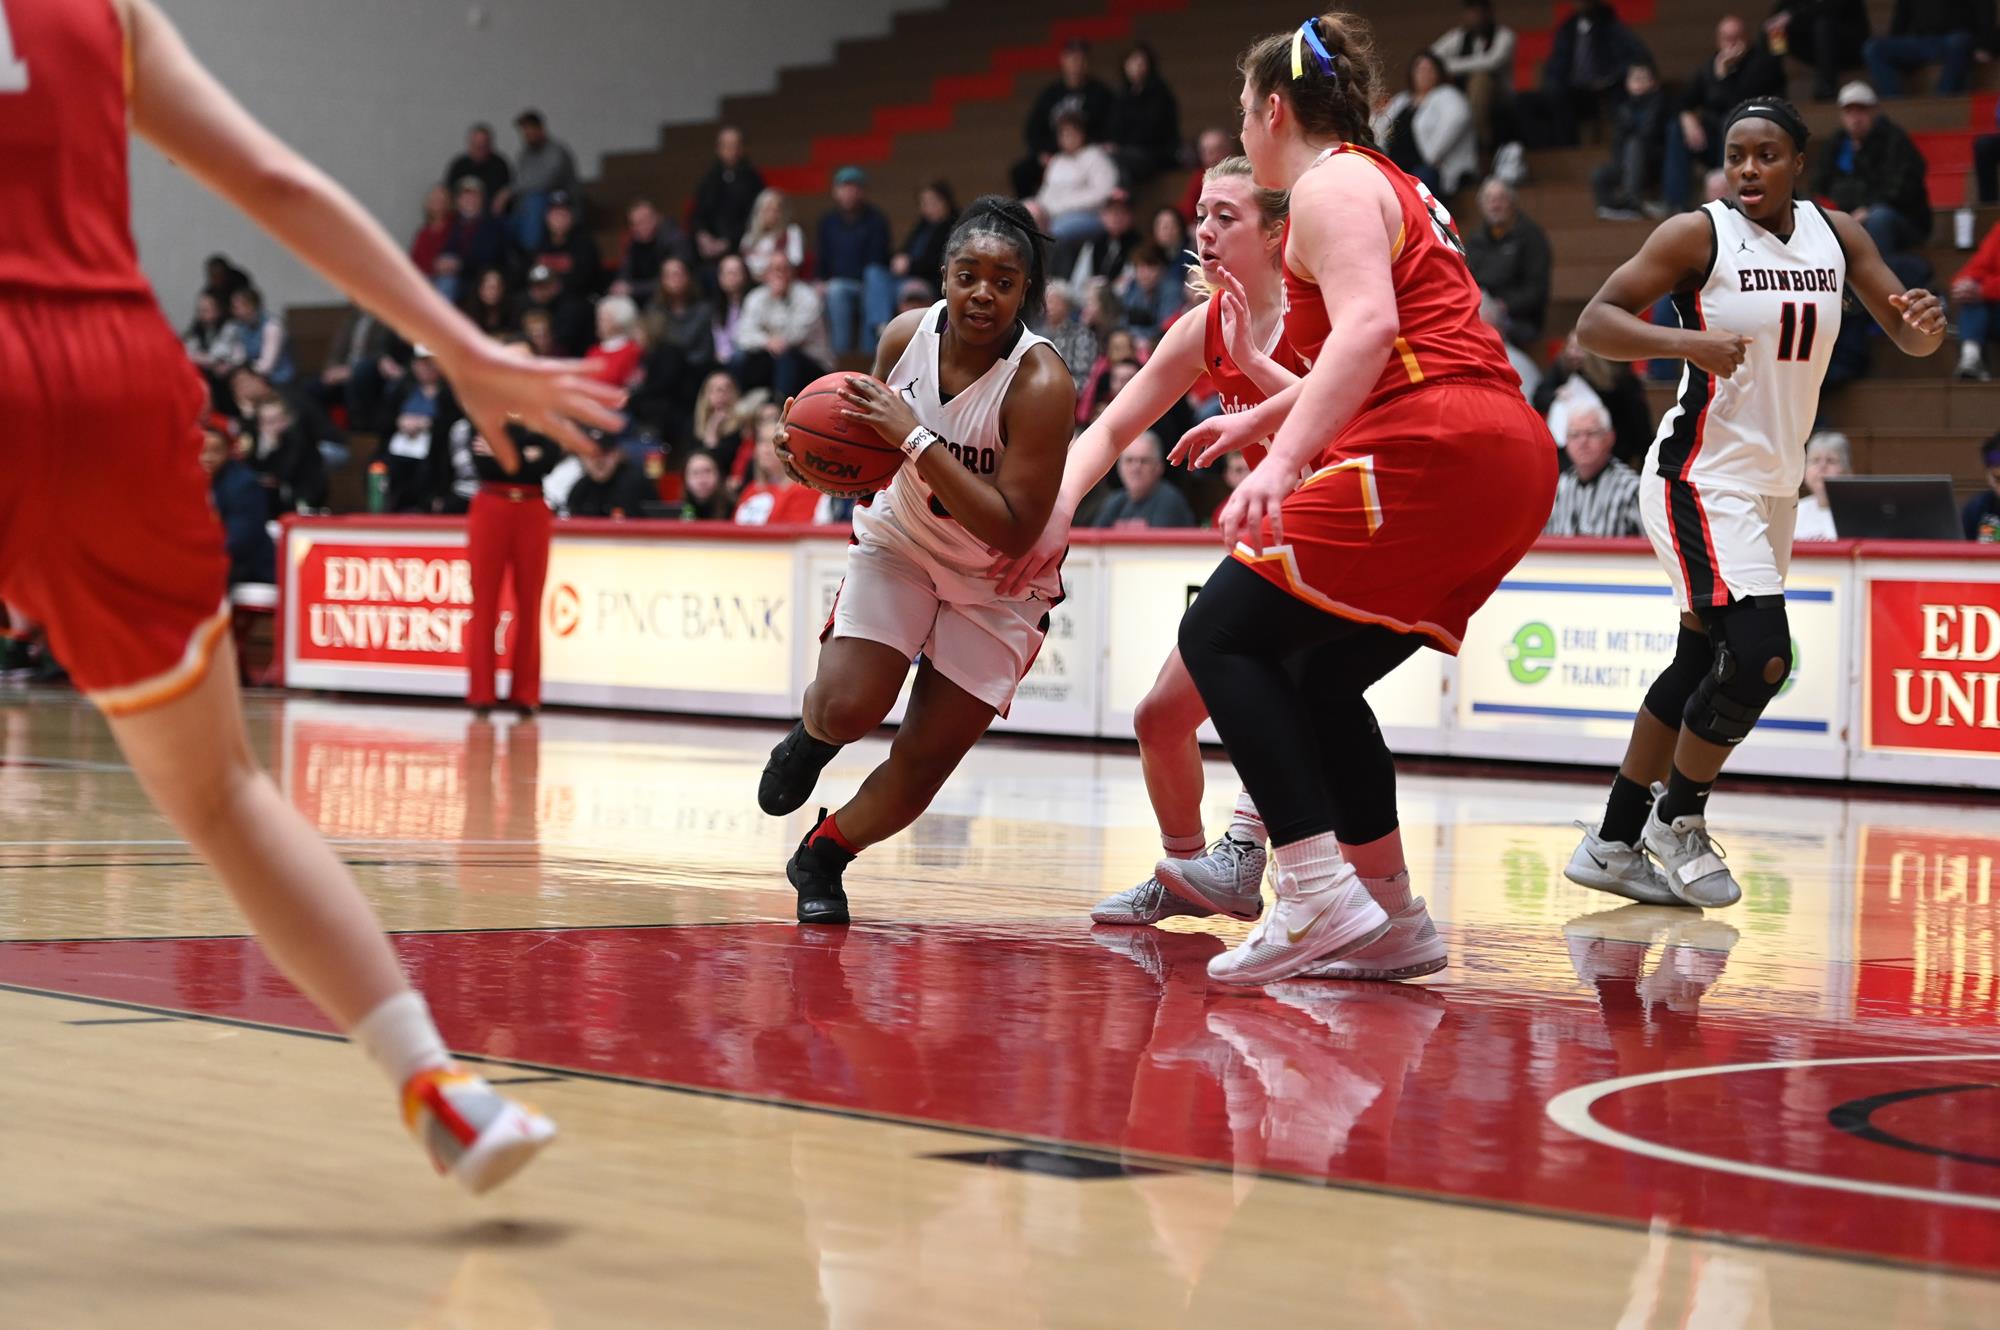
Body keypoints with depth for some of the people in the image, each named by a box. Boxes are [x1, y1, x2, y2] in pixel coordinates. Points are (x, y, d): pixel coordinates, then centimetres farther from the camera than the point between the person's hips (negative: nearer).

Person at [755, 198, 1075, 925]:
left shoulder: (1040, 383, -29)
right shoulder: (907, 334, -15)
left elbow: (1014, 533, -32)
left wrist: (915, 439, -37)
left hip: (999, 583, -2)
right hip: (900, 541, 2)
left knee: (925, 759, -2)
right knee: (847, 707, -19)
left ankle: (822, 858, 26)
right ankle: (809, 738, 19)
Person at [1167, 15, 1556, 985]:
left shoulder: (1330, 185, -2)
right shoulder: (1387, 185, 28)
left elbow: (1367, 328, -20)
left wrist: (1282, 460, -29)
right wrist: (1257, 420, 48)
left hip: (1430, 450, -10)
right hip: (1512, 458, 10)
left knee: (1220, 634, -8)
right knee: (1322, 679, 18)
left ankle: (1320, 894, -20)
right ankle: (1388, 918, 18)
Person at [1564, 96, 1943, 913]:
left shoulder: (1836, 236, 5)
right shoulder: (1698, 235, -12)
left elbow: (1910, 338, 9)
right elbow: (1594, 324, -15)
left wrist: (1927, 322, -16)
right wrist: (1686, 341, -32)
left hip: (1773, 484, 7)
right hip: (1702, 476, -7)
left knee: (1703, 666, 13)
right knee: (1760, 656, -18)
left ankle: (1611, 844, 23)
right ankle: (1677, 820, 3)